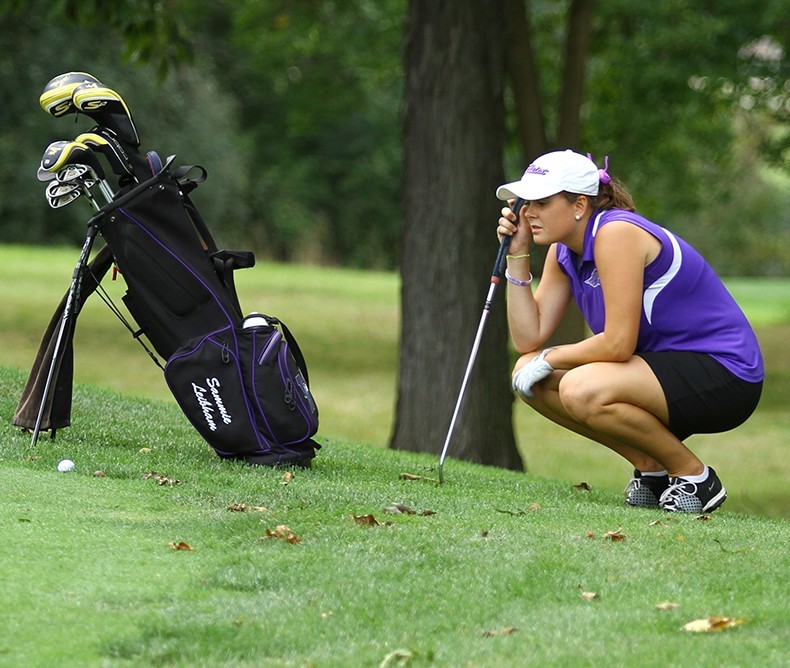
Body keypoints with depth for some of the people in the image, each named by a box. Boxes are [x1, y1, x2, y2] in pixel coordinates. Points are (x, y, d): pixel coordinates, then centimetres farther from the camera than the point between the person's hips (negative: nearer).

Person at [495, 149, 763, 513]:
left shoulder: (616, 234, -21)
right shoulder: (563, 252, 6)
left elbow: (618, 344, -25)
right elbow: (529, 339, 1)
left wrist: (548, 359, -12)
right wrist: (517, 256, -4)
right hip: (666, 366, 10)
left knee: (582, 390, -31)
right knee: (530, 376, -1)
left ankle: (694, 476, -9)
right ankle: (651, 469, 8)